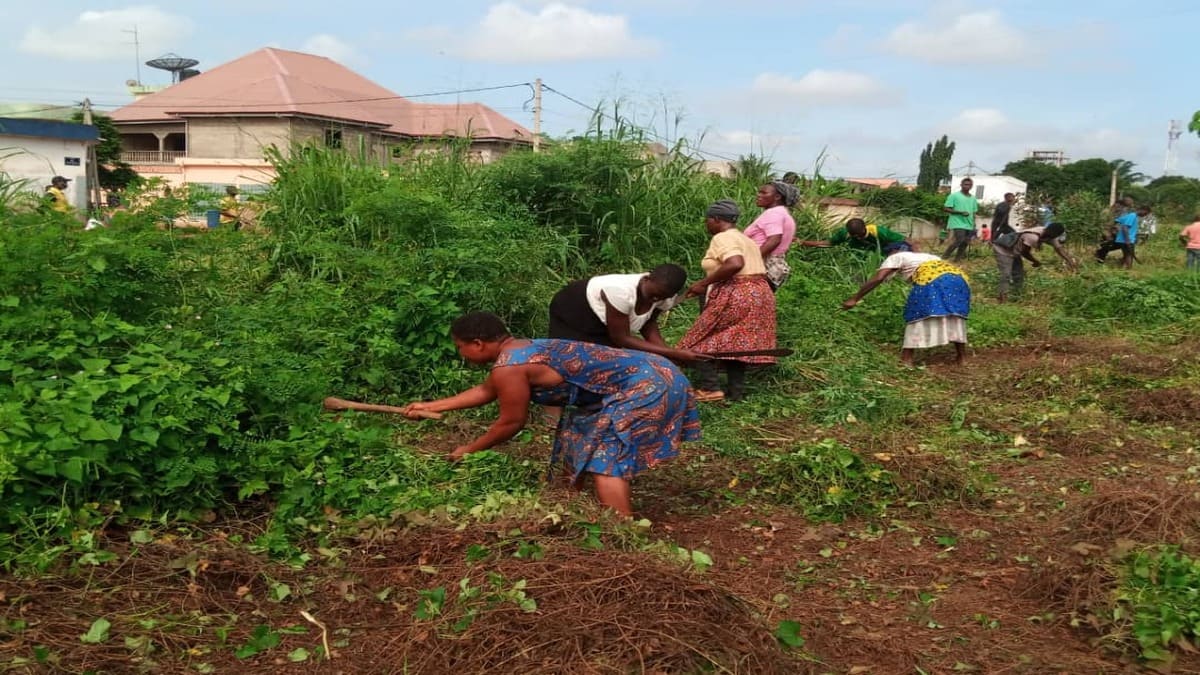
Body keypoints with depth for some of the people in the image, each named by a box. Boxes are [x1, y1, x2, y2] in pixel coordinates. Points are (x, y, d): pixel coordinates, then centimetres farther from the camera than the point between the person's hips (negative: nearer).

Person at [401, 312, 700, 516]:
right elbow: (485, 391, 30)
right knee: (578, 440, 21)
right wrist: (432, 406, 34)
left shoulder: (509, 367, -17)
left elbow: (512, 422, -6)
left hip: (644, 388, -11)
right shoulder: (521, 349, 15)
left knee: (605, 460, -12)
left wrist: (470, 449, 9)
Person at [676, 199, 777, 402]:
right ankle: (736, 391, 9)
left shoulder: (722, 238, -9)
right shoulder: (745, 239, 22)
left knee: (701, 339, -1)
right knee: (736, 343, 12)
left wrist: (704, 283, -20)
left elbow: (735, 264, -27)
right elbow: (746, 267, 17)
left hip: (735, 296, -9)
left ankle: (710, 387, -7)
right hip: (758, 294, 10)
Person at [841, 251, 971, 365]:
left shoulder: (895, 257, 21)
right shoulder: (925, 256, 42)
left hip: (932, 279, -7)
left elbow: (878, 278, 6)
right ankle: (961, 356, 23)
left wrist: (855, 298, 9)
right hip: (958, 278, 7)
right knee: (954, 315, 18)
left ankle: (906, 358, 0)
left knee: (917, 313, 3)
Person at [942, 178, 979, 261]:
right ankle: (945, 256, -10)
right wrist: (960, 212, -16)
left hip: (969, 225, 7)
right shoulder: (954, 196, -3)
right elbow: (946, 208, -8)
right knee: (959, 240, -21)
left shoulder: (973, 199, 15)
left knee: (965, 243, 3)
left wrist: (974, 227, 14)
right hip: (958, 223, -7)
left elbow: (974, 213, 20)